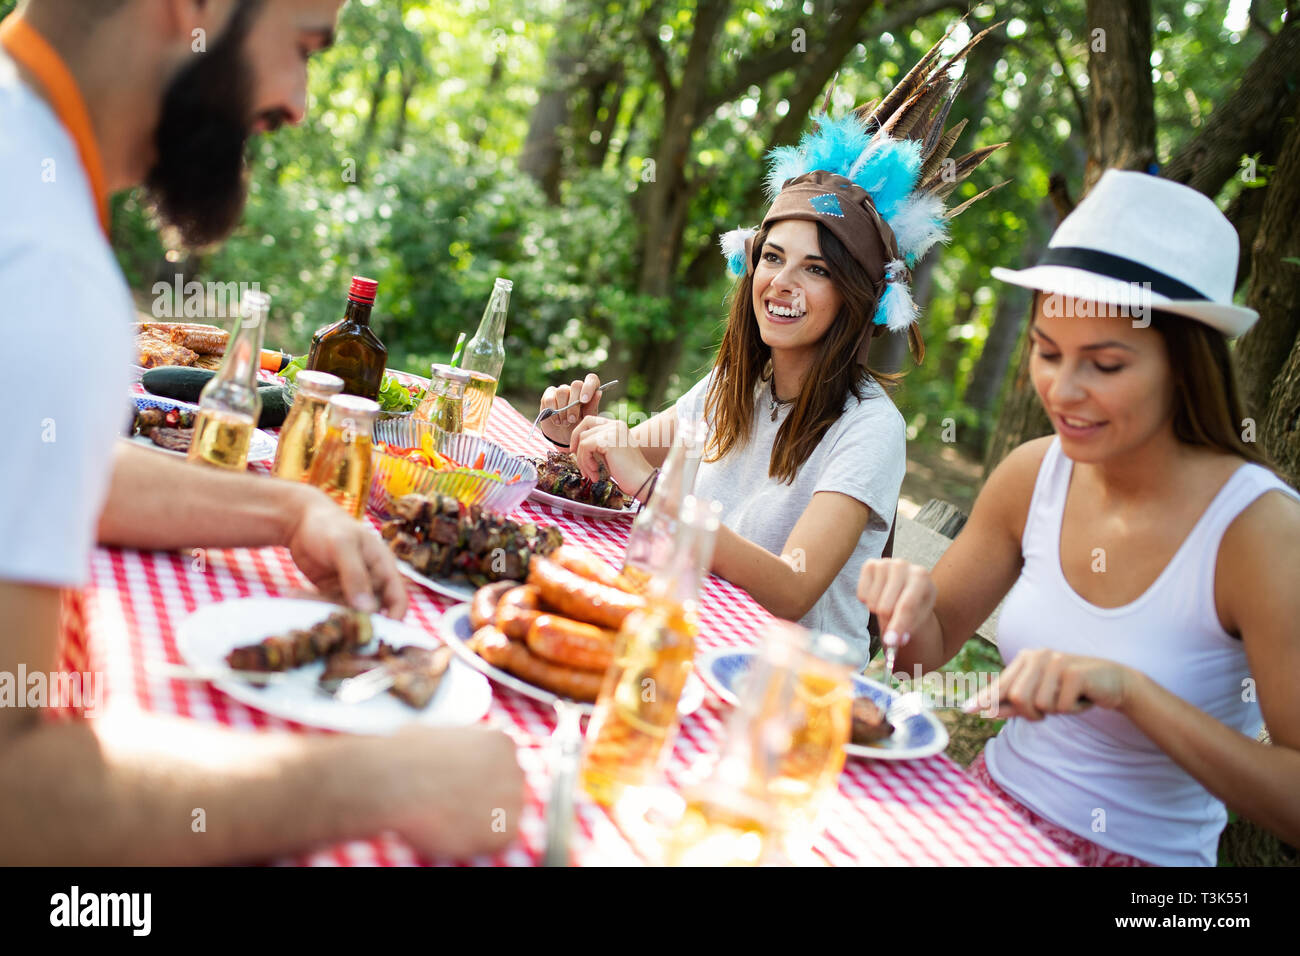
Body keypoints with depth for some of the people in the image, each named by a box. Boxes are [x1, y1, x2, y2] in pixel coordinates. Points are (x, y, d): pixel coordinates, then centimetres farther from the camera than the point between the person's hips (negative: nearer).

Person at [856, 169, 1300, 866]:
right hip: (995, 805, 5)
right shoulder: (1035, 472, -4)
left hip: (1139, 850, -4)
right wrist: (912, 597, -16)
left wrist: (1131, 689, -31)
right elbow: (928, 648, 6)